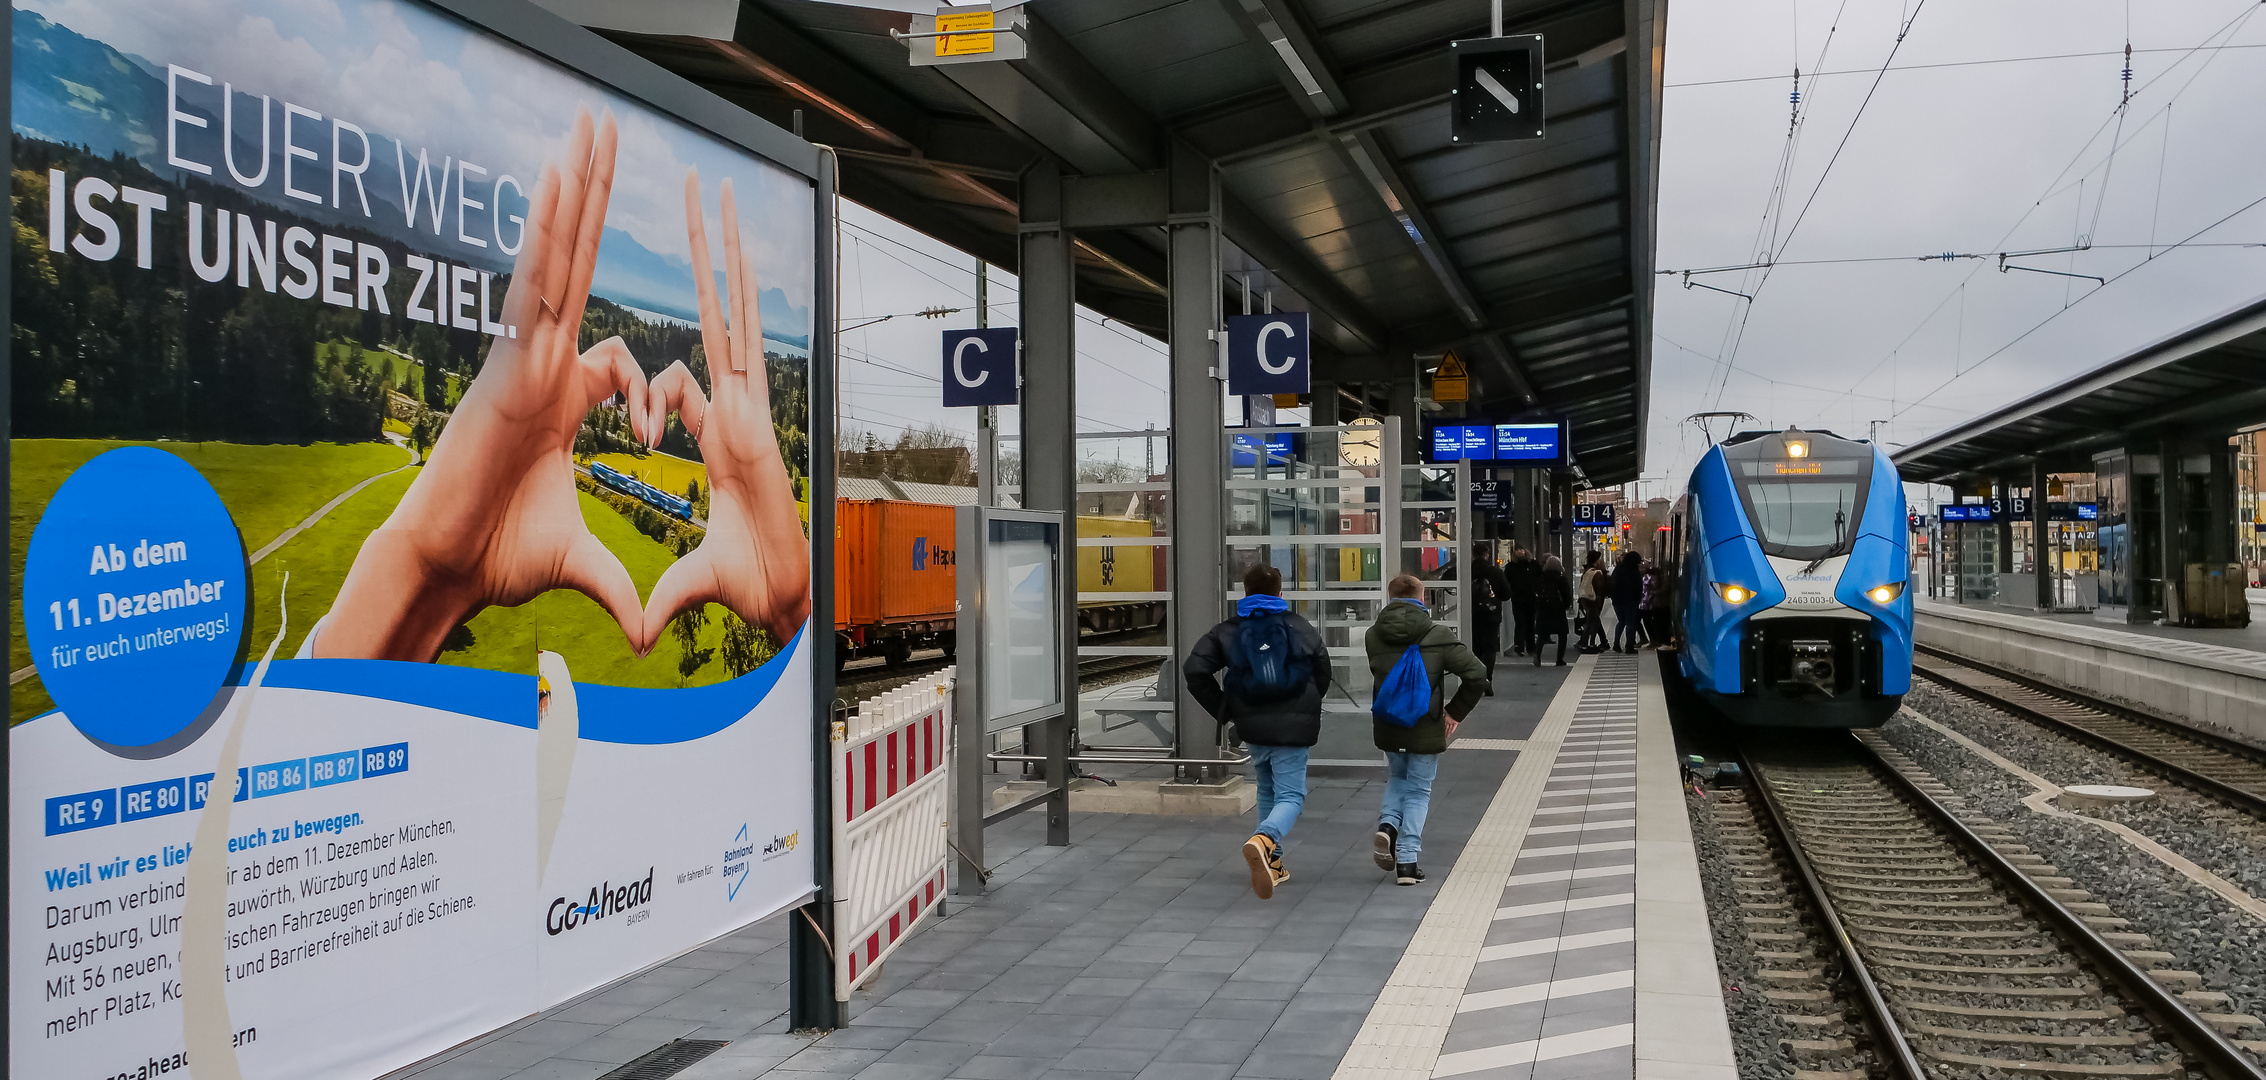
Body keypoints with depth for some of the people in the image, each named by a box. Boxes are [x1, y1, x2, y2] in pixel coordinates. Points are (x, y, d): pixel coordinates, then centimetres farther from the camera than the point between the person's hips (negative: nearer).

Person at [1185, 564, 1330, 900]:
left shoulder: (1228, 631, 3)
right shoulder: (1301, 627, 3)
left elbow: (1194, 670, -6)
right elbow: (1323, 673, 9)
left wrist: (1222, 710, 3)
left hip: (1252, 725, 3)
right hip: (1294, 726, -2)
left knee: (1267, 791, 21)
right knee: (1290, 795, -2)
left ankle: (1271, 862, 23)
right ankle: (1263, 841, -31)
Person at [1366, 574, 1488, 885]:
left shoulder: (1373, 636, -3)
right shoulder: (1438, 636, -12)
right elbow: (1476, 674, -13)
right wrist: (1455, 711, -3)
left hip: (1387, 726, 3)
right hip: (1425, 728, -3)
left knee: (1398, 777, 27)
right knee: (1418, 790, 9)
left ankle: (1388, 824, 2)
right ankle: (1407, 861, 6)